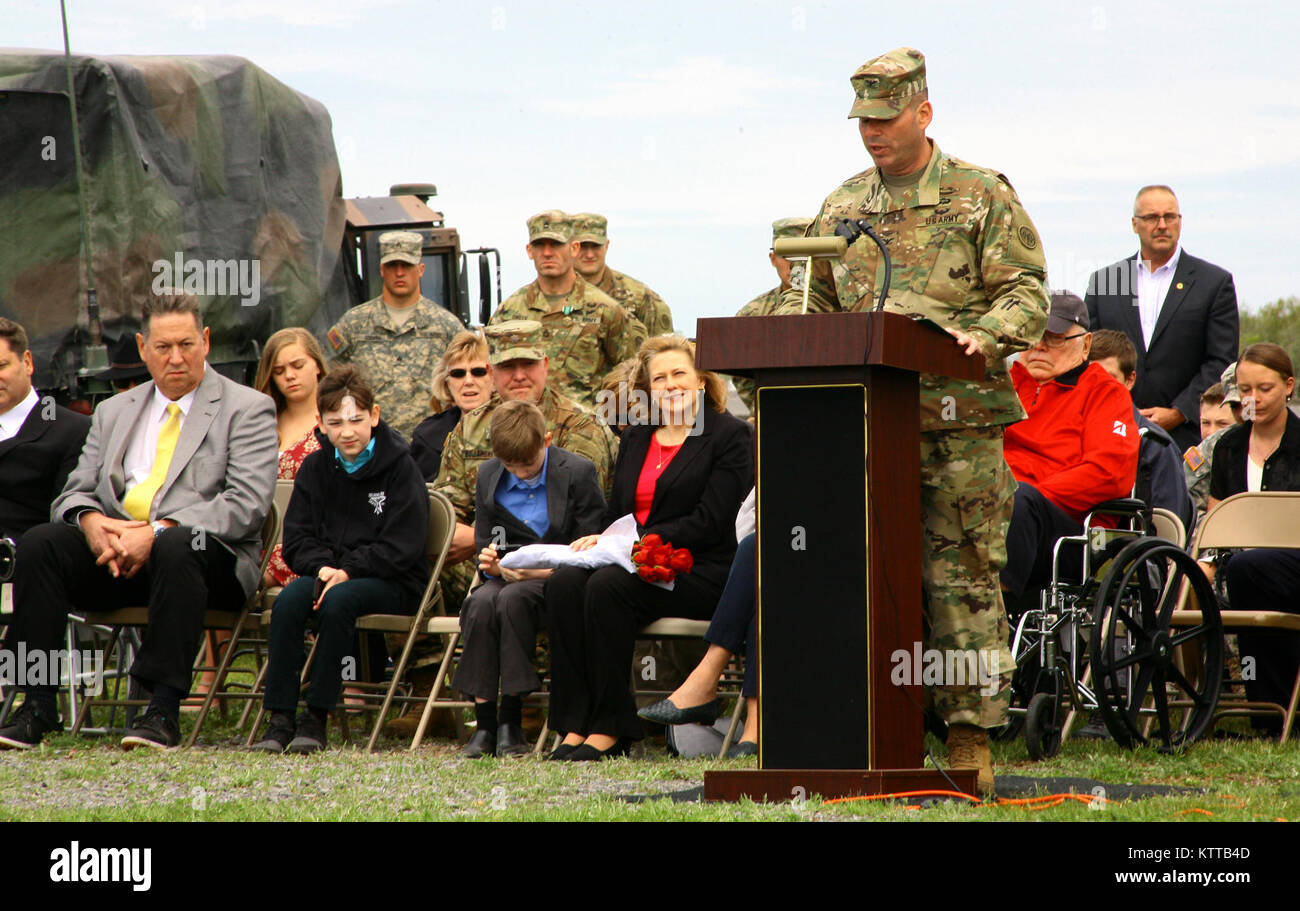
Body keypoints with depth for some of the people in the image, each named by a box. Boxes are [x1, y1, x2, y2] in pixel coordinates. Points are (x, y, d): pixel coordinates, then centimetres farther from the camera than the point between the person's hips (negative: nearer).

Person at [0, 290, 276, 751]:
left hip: (213, 555, -4)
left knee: (177, 547, -39)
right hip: (115, 551, 4)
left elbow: (246, 504, -10)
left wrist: (158, 532, -22)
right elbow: (75, 492, 15)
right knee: (40, 542, -22)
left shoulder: (247, 409, 3)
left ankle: (163, 709, -37)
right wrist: (91, 521, -12)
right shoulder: (114, 411, 20)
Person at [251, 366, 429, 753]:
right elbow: (296, 540, 7)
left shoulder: (400, 468, -3)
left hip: (392, 582, -4)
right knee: (289, 600, -29)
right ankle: (280, 718, -29)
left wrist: (347, 570, -19)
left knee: (338, 601, -35)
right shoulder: (315, 468, 10)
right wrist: (322, 567, -14)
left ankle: (316, 718, -27)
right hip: (326, 572, 4)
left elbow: (400, 548, -10)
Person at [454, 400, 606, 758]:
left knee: (513, 598, -36)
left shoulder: (578, 473, -4)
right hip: (506, 575, 4)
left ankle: (512, 722, -30)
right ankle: (484, 721, -29)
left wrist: (545, 570, -22)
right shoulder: (488, 476, 10)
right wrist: (491, 563, -9)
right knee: (480, 603, -32)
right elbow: (484, 544, 16)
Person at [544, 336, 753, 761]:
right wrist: (599, 539, -3)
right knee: (565, 581, -26)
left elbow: (709, 523, -9)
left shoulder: (730, 435, 1)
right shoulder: (635, 438, 22)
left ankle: (610, 729, -29)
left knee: (608, 585, -33)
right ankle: (574, 726, -29)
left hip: (697, 574, -6)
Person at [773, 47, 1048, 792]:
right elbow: (812, 299, 22)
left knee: (964, 576, -4)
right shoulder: (842, 208, 16)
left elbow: (1027, 292, -2)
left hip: (959, 421, -4)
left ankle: (972, 736, -1)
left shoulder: (983, 197, 2)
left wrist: (987, 337, -21)